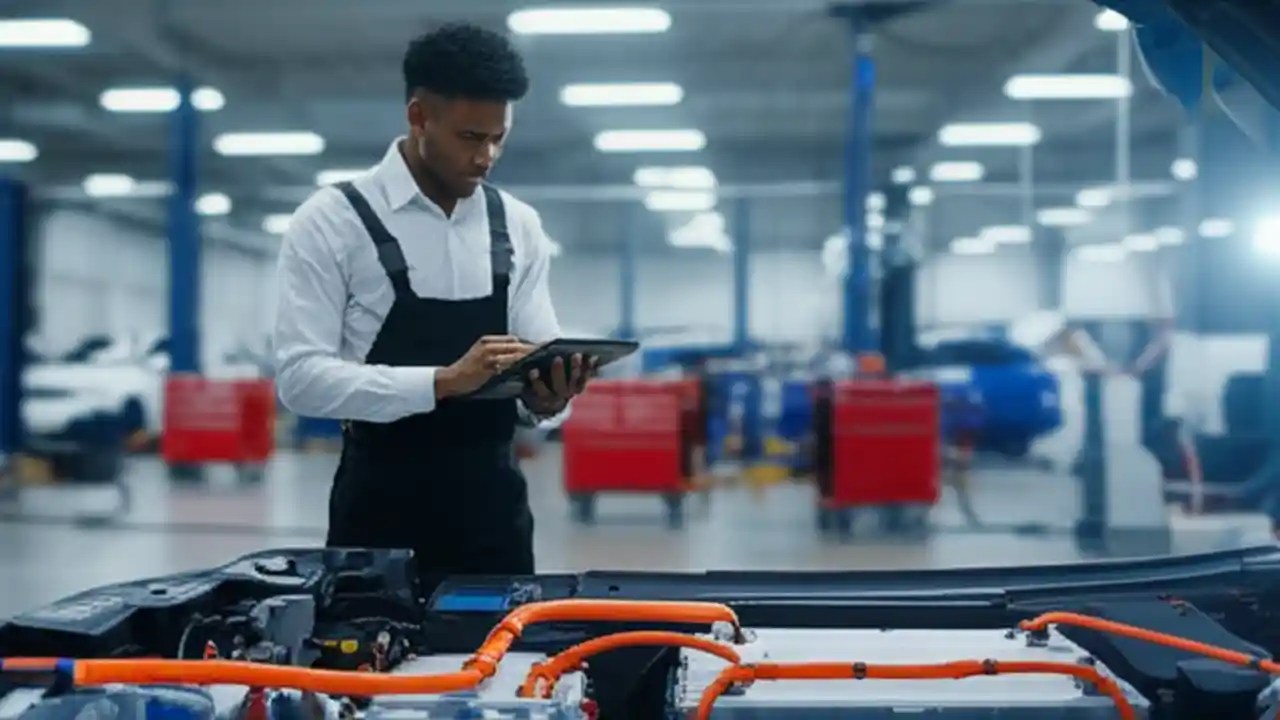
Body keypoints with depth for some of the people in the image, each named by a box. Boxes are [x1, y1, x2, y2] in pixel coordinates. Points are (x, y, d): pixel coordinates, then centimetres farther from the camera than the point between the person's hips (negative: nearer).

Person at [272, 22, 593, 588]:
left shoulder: (519, 227, 7)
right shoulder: (331, 221, -6)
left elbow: (537, 365, 7)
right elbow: (301, 377, -15)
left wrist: (549, 399, -17)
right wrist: (443, 381, -25)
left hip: (494, 507, 4)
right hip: (382, 511, -4)